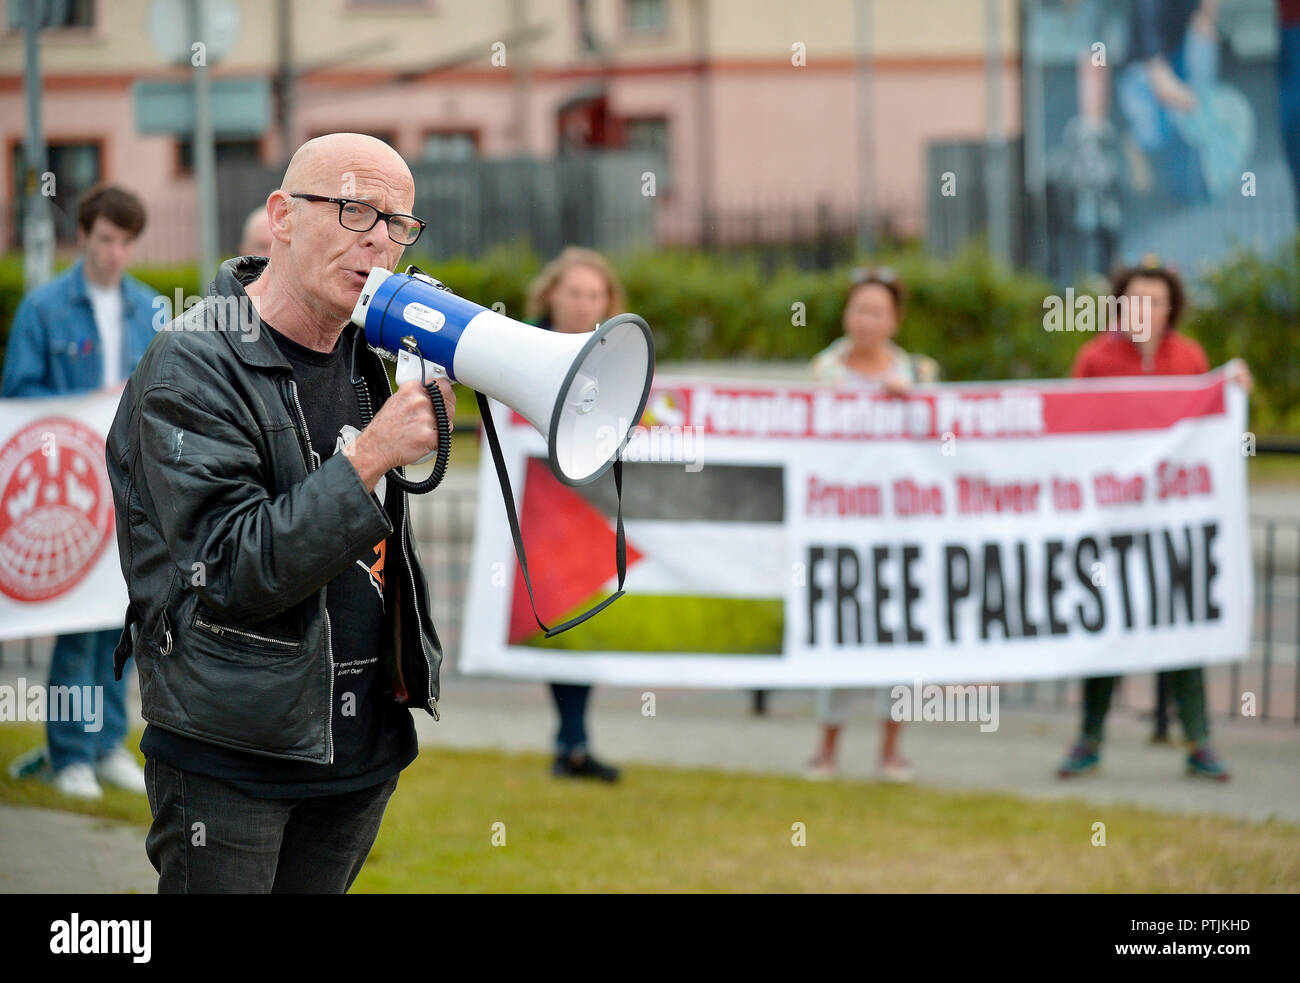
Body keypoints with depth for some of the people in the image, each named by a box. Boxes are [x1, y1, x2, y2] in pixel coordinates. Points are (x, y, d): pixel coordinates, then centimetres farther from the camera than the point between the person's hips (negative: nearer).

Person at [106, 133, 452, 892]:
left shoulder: (367, 362, 12)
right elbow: (234, 573, -23)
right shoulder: (193, 369, -13)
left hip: (362, 741, 7)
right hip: (233, 753, -7)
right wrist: (370, 458, -26)